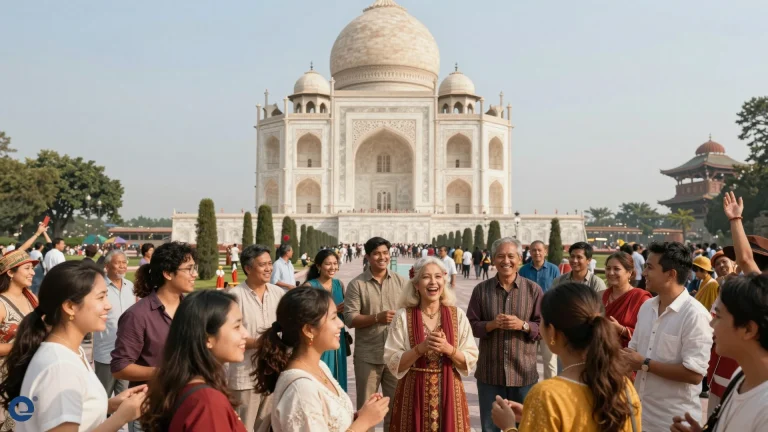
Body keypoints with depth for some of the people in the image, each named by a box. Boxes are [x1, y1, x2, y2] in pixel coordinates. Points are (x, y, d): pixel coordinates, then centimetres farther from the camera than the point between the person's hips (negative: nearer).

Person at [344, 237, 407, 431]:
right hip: (367, 355, -2)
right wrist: (378, 317, -19)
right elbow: (349, 319, -9)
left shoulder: (401, 281, 4)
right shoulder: (356, 284, -4)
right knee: (366, 405, 11)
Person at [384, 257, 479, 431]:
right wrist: (420, 348, -20)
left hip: (449, 392, 1)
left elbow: (471, 361, -1)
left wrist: (448, 349, -18)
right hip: (414, 394, -1)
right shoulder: (403, 316, -5)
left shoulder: (457, 315, -1)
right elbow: (393, 363, -7)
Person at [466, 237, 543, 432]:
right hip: (489, 372, 1)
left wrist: (522, 325, -19)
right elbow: (470, 326, 0)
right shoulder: (481, 289, -2)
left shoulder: (533, 289, -3)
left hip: (524, 372, 0)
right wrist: (491, 325, -18)